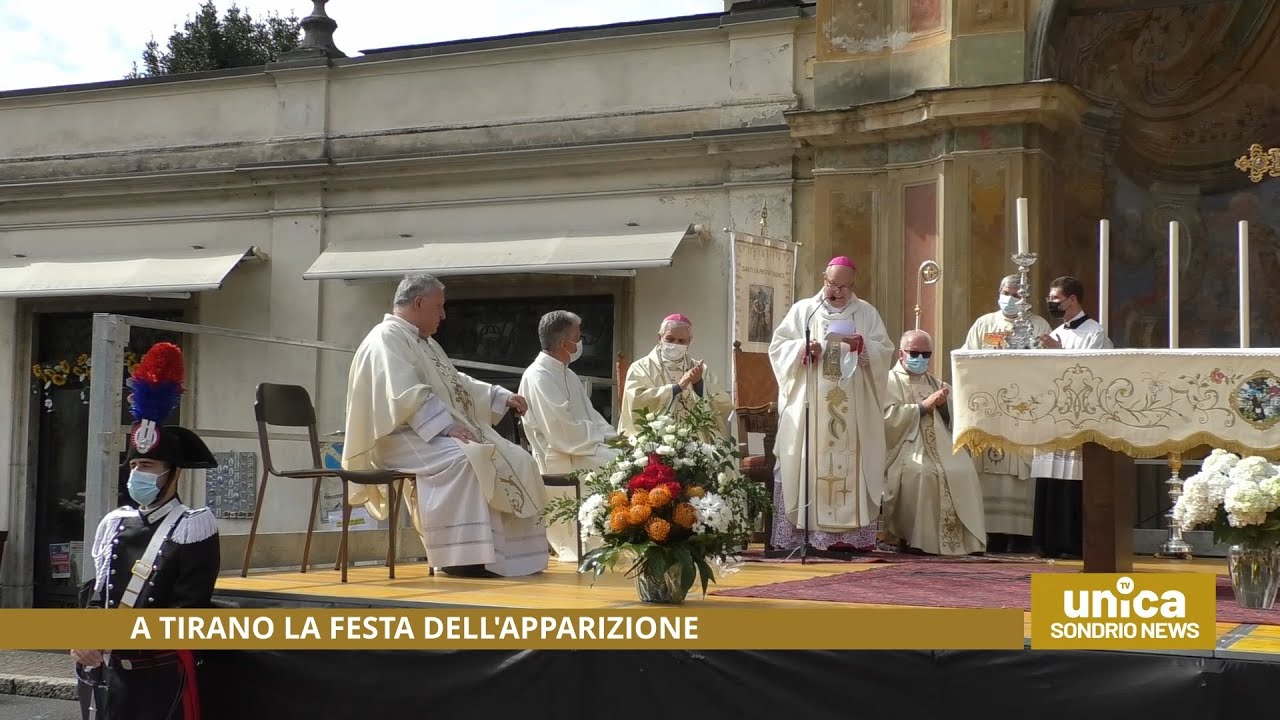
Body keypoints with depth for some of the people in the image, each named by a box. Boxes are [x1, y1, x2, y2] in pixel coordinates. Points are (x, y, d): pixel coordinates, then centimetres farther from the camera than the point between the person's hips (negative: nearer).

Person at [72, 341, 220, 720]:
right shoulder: (114, 524, 9)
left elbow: (187, 612, -13)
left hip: (160, 678, -5)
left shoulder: (194, 529, -8)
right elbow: (97, 592, 12)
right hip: (104, 674, 5)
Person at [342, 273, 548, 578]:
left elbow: (456, 383, 30)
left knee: (515, 460, -1)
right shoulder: (388, 337, -9)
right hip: (405, 436, -10)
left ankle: (514, 553, -3)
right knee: (460, 459, -37)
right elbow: (406, 395, -22)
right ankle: (462, 556, -34)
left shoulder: (425, 342, 23)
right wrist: (447, 427, -28)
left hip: (441, 432, 10)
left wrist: (502, 397, 18)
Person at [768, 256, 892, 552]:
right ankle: (802, 534, -7)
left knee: (853, 466, -5)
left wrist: (861, 345, -13)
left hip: (854, 411, 1)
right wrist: (804, 349, -13)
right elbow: (778, 347, 5)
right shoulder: (803, 310, 11)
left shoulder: (867, 313, 13)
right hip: (809, 407, -1)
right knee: (807, 464, -7)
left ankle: (851, 534, -5)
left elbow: (885, 352, 6)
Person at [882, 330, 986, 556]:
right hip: (907, 446, -5)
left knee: (963, 472, -24)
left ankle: (963, 540, -21)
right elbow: (889, 418, -10)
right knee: (920, 472, -35)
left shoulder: (935, 383, 25)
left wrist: (944, 405, -1)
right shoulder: (890, 381, 8)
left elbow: (952, 421, 19)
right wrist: (923, 406, -9)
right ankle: (913, 538, -25)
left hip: (939, 445, 5)